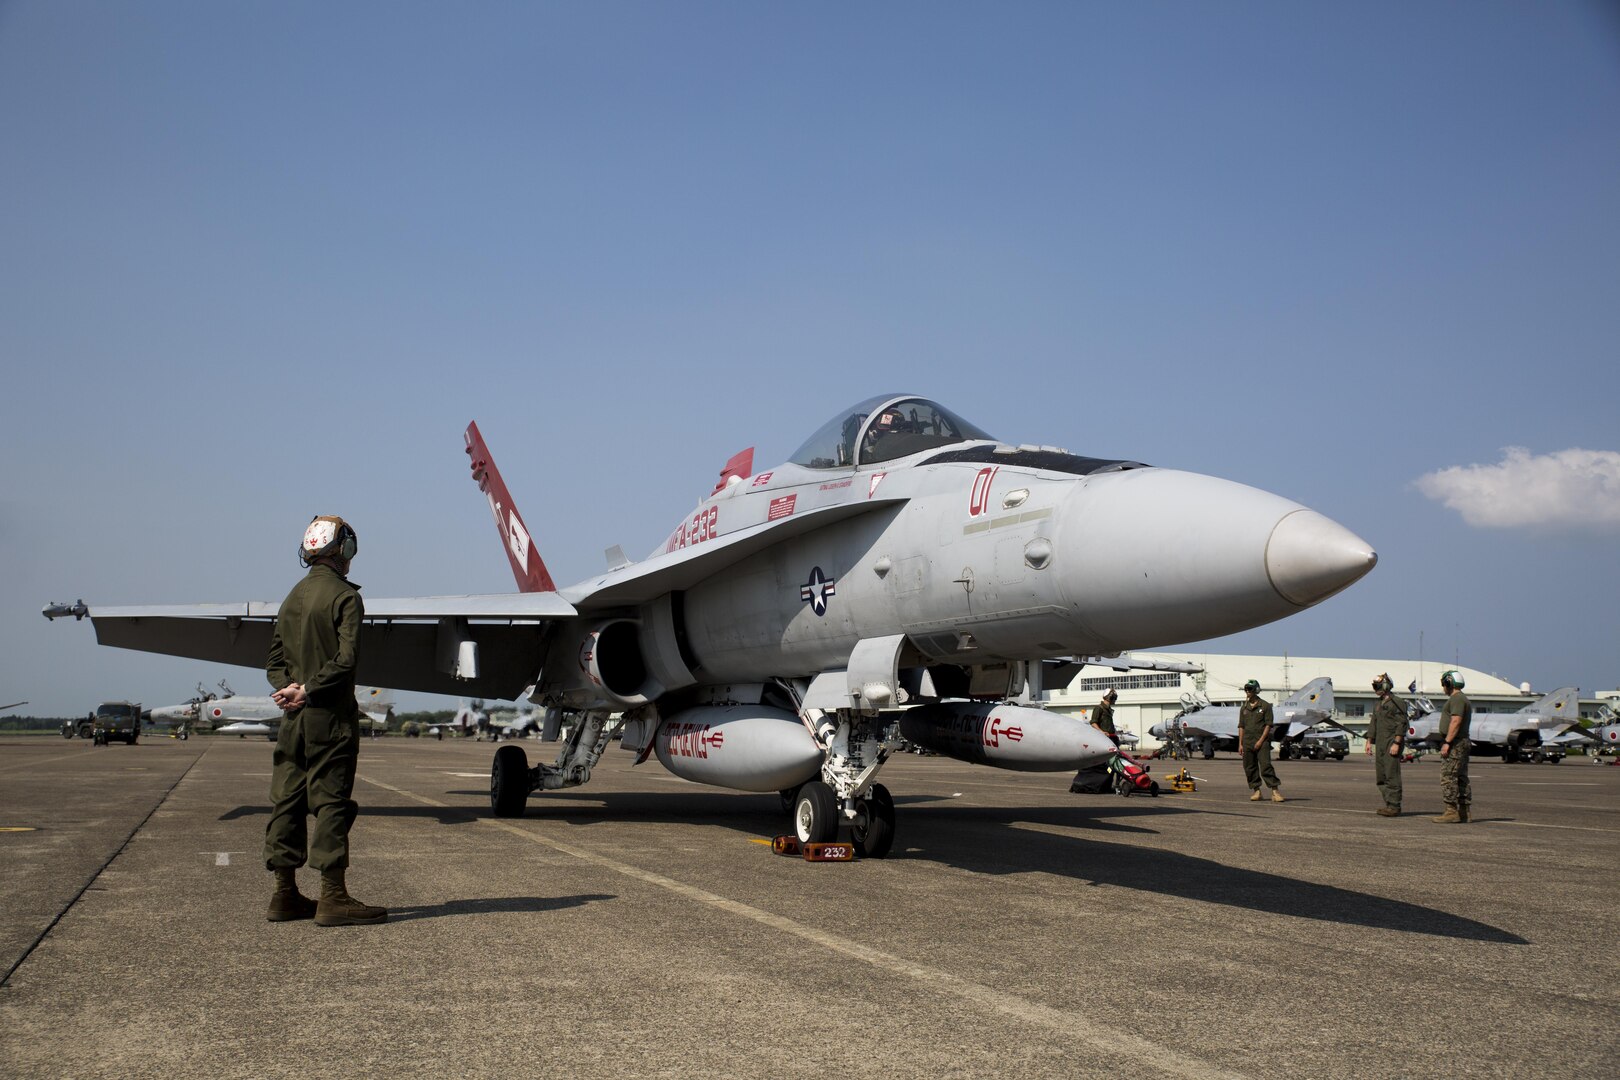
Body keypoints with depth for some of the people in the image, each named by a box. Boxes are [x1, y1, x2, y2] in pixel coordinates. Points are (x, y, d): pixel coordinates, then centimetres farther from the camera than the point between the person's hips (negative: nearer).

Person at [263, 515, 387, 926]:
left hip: (294, 717, 8)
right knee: (331, 802, -6)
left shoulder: (292, 598, 15)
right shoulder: (344, 595, -8)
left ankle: (285, 895, 16)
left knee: (288, 799, 9)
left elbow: (274, 659, 14)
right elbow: (346, 660, -18)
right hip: (330, 714, -8)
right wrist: (308, 690, -12)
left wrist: (289, 687, -2)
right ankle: (333, 898, -5)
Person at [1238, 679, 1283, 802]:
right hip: (1247, 741, 5)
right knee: (1249, 768, 4)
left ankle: (1275, 791, -13)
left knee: (1266, 766, -13)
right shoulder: (1244, 707, 14)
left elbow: (1268, 724, -4)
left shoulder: (1265, 706, 0)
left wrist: (1261, 740, -12)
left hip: (1262, 741, -5)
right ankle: (1256, 791, 12)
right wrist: (1240, 744, 9)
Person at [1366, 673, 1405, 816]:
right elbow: (1373, 724, 23)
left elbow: (1401, 724, -14)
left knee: (1392, 775, -9)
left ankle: (1394, 807, -7)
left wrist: (1396, 744, -19)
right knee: (1380, 775, 8)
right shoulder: (1378, 705, 19)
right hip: (1380, 744, 9)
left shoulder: (1397, 703, -8)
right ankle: (1389, 804, 15)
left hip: (1392, 743, -9)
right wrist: (1369, 741, 16)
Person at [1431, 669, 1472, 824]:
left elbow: (1456, 721, -22)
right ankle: (1463, 812, 13)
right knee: (1461, 778, 11)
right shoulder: (1463, 699, 22)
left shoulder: (1457, 699, -12)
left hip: (1455, 743, -11)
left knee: (1448, 777, -12)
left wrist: (1447, 742, -23)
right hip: (1463, 742, 11)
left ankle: (1451, 812, -15)